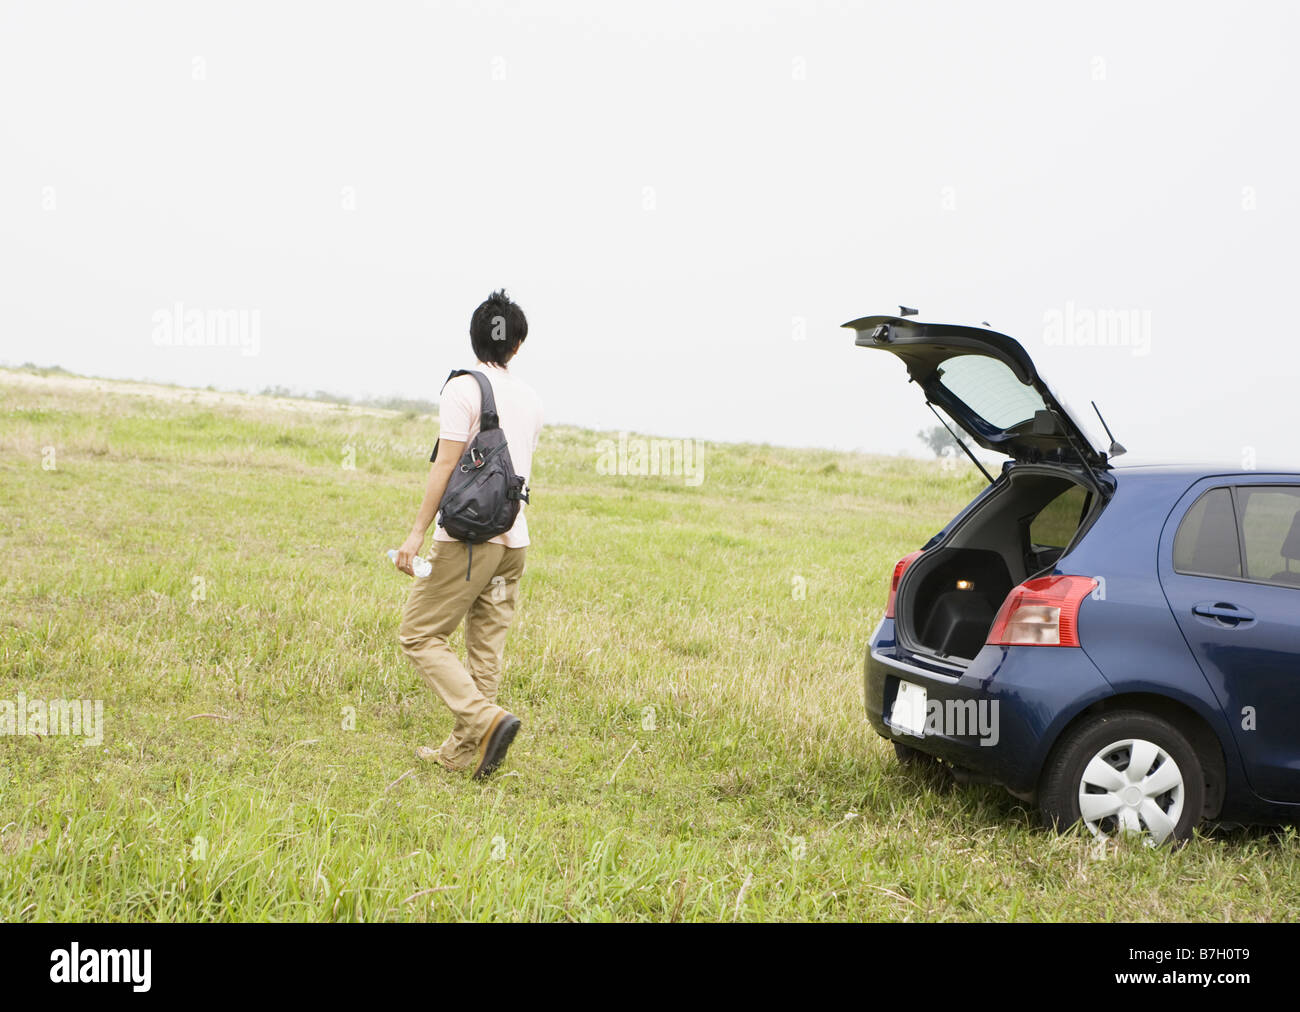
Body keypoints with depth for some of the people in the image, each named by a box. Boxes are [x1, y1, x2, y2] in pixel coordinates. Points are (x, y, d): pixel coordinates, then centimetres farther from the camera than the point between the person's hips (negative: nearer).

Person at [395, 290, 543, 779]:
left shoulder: (463, 389, -8)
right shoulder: (530, 398, 12)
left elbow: (445, 465, -14)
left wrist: (417, 532, -12)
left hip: (467, 537, -7)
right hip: (514, 540, 7)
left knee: (419, 635, 0)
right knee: (486, 647, 10)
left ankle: (487, 719, -14)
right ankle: (461, 751, 15)